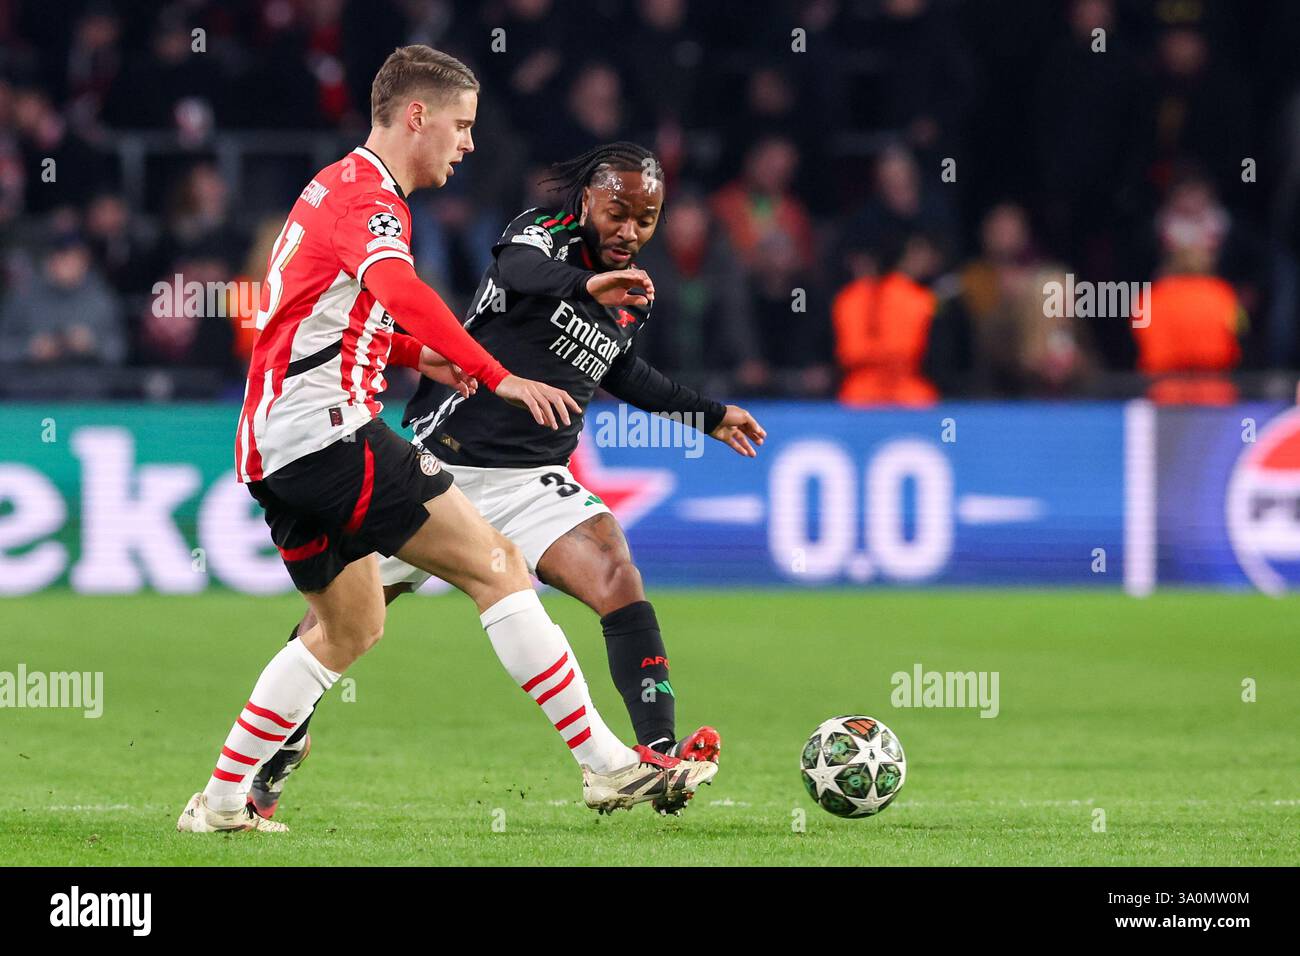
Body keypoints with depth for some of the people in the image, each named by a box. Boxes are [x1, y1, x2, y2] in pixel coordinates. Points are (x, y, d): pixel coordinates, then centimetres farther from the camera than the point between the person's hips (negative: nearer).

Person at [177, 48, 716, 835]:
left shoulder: (337, 187, 22)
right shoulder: (369, 199, -11)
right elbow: (399, 290, -33)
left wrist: (414, 354, 27)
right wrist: (499, 377, -40)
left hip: (274, 446, 10)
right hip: (330, 430, -10)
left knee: (352, 629, 21)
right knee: (497, 566, -11)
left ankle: (221, 801, 21)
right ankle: (607, 764, -15)